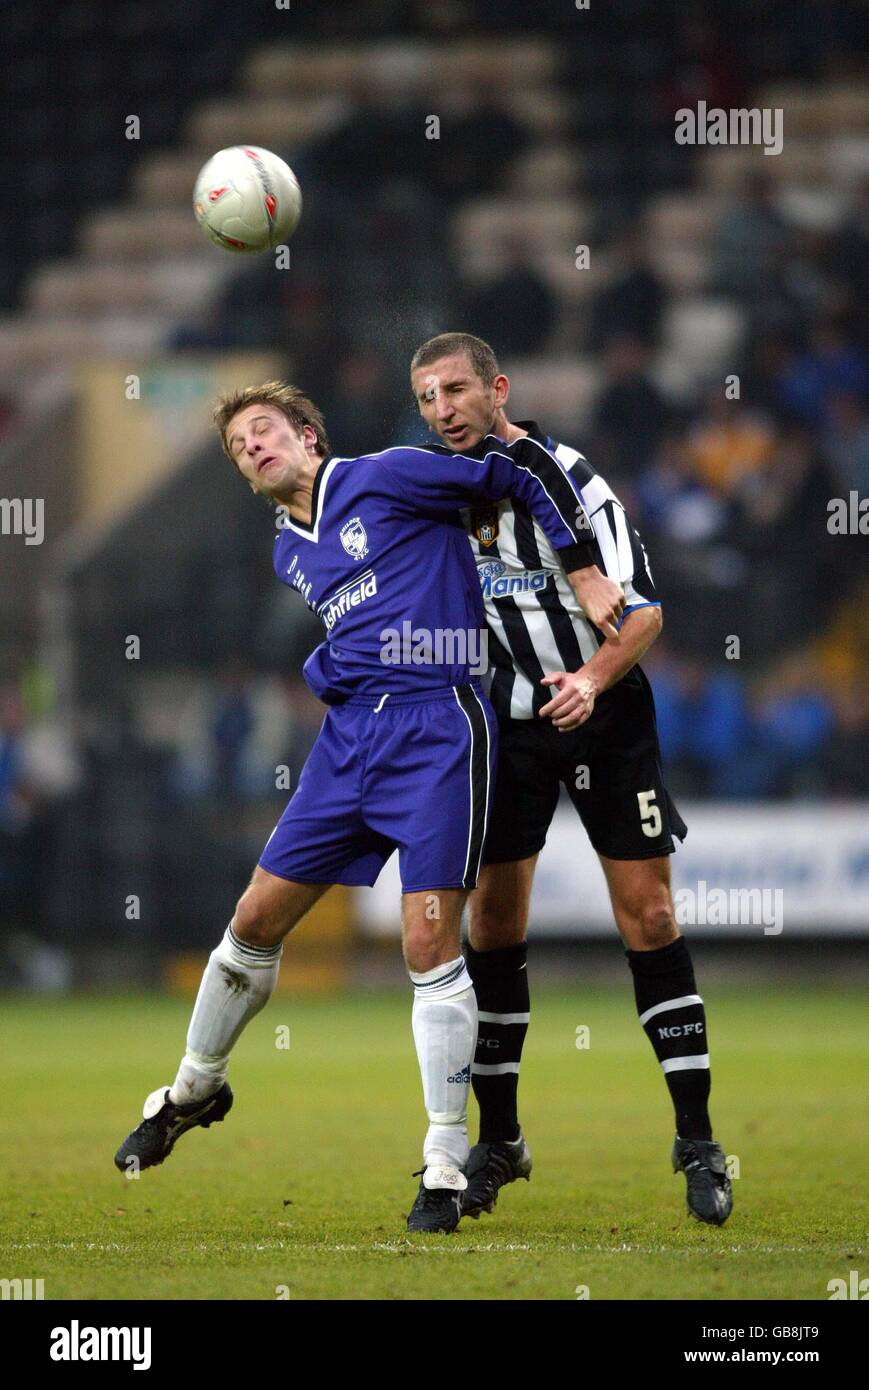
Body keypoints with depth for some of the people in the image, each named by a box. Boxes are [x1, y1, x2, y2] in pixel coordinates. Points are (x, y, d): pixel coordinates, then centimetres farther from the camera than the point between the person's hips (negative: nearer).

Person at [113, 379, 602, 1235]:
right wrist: (321, 668, 7)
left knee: (429, 945, -11)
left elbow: (524, 471, -3)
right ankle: (193, 1092, 32)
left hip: (436, 727, -7)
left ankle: (445, 1168, -4)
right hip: (348, 730, 7)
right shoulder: (288, 555, 18)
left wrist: (584, 570, -7)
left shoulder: (382, 479, -4)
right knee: (256, 920, 9)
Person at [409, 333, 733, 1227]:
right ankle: (498, 1143, 13)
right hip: (507, 722, 4)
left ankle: (698, 1142, -2)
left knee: (649, 919, -6)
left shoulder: (567, 477, -15)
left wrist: (592, 680, -34)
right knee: (493, 928, 2)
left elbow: (643, 609, -18)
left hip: (604, 713, -4)